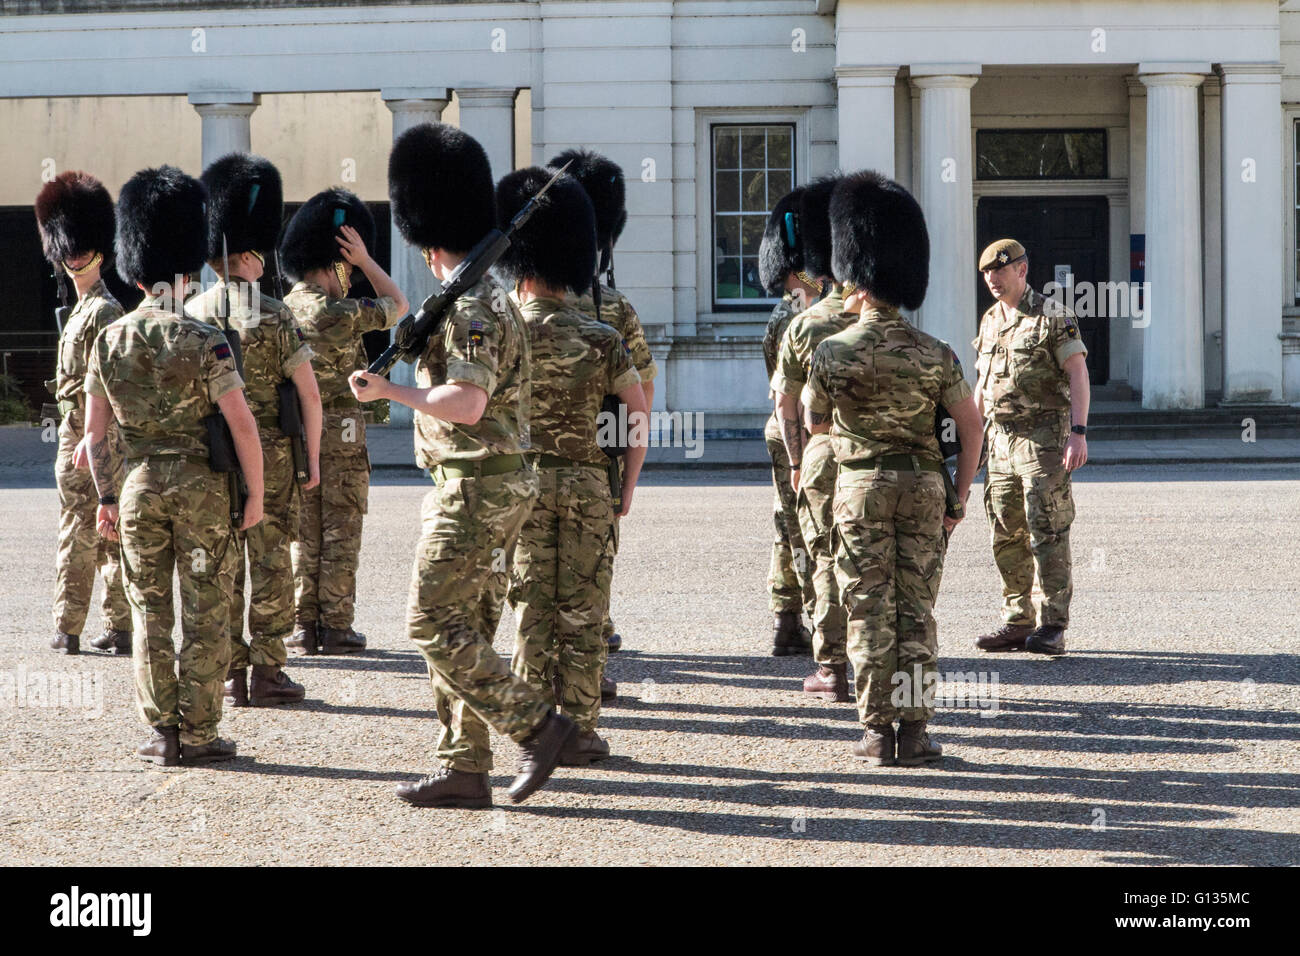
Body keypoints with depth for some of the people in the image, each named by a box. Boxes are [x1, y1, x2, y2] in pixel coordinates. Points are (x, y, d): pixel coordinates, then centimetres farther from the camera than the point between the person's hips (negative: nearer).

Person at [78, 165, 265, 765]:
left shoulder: (108, 340, 1)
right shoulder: (204, 342, -12)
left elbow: (94, 430, 5)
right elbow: (241, 423, -15)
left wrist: (105, 497, 14)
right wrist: (255, 494, -5)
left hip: (138, 488, 4)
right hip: (202, 487, -4)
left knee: (150, 612, 11)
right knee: (204, 613, 4)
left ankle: (162, 733, 12)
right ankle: (199, 734, 6)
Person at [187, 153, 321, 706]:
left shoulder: (192, 314, 1)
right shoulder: (273, 316, -10)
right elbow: (308, 393, -10)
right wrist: (313, 457, 0)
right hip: (270, 454, -3)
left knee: (221, 566, 8)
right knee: (271, 563, 3)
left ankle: (231, 675, 10)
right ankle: (267, 674, 4)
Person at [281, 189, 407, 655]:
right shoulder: (341, 314, -16)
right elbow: (397, 304, 0)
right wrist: (365, 259, -1)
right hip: (341, 433, -6)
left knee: (303, 535, 10)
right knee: (340, 534, 1)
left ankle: (303, 627, 11)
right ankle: (336, 629, 3)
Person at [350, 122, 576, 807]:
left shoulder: (469, 308, -17)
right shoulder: (493, 299, 15)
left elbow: (467, 403, -26)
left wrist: (388, 390, -19)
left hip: (476, 488, -10)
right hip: (504, 484, 10)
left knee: (434, 622, -7)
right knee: (466, 626, 10)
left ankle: (538, 723, -5)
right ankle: (464, 770, 12)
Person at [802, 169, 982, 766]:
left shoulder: (834, 351, -8)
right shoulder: (934, 353, -1)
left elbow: (815, 423, 6)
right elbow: (971, 427, -1)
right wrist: (959, 498, 5)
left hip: (862, 486, -2)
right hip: (924, 484, 2)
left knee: (869, 610, 3)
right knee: (917, 610, 6)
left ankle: (877, 732, 3)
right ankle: (914, 731, 6)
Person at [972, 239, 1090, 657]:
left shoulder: (1053, 316, -6)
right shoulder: (990, 321, 15)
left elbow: (1078, 374, -11)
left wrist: (1079, 433, -19)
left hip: (1044, 438, -7)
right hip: (1001, 439, 7)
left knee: (1047, 531, -8)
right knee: (1007, 534, 7)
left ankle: (1053, 626, -6)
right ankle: (1017, 622, 14)